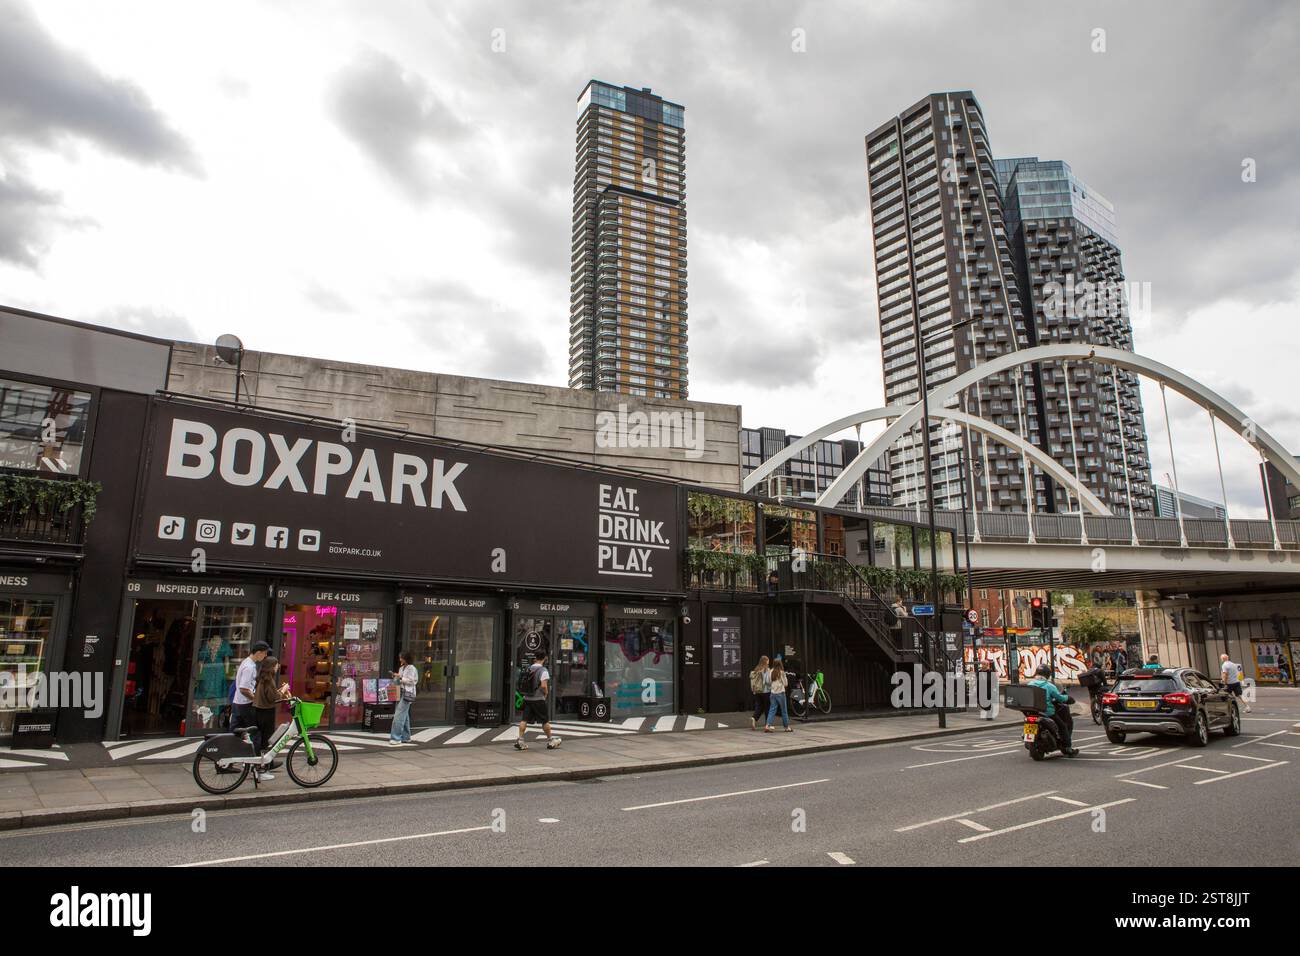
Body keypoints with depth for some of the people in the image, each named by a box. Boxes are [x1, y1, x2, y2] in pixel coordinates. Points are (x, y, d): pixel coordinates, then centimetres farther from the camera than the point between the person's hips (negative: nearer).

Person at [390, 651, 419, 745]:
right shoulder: (401, 668, 15)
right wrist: (395, 676, 2)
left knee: (399, 715, -13)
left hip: (407, 694, -8)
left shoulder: (411, 668, -8)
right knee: (404, 716, 11)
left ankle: (396, 738, -14)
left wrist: (400, 677, -16)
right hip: (401, 693, 8)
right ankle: (406, 737, 18)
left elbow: (411, 681, -14)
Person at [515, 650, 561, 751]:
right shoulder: (543, 670, -12)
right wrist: (546, 693, -2)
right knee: (545, 721, 7)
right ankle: (550, 741, 17)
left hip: (527, 698, 5)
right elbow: (543, 686, -20)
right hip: (538, 699, -5)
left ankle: (520, 740, -3)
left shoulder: (528, 669, 8)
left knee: (524, 719, 3)